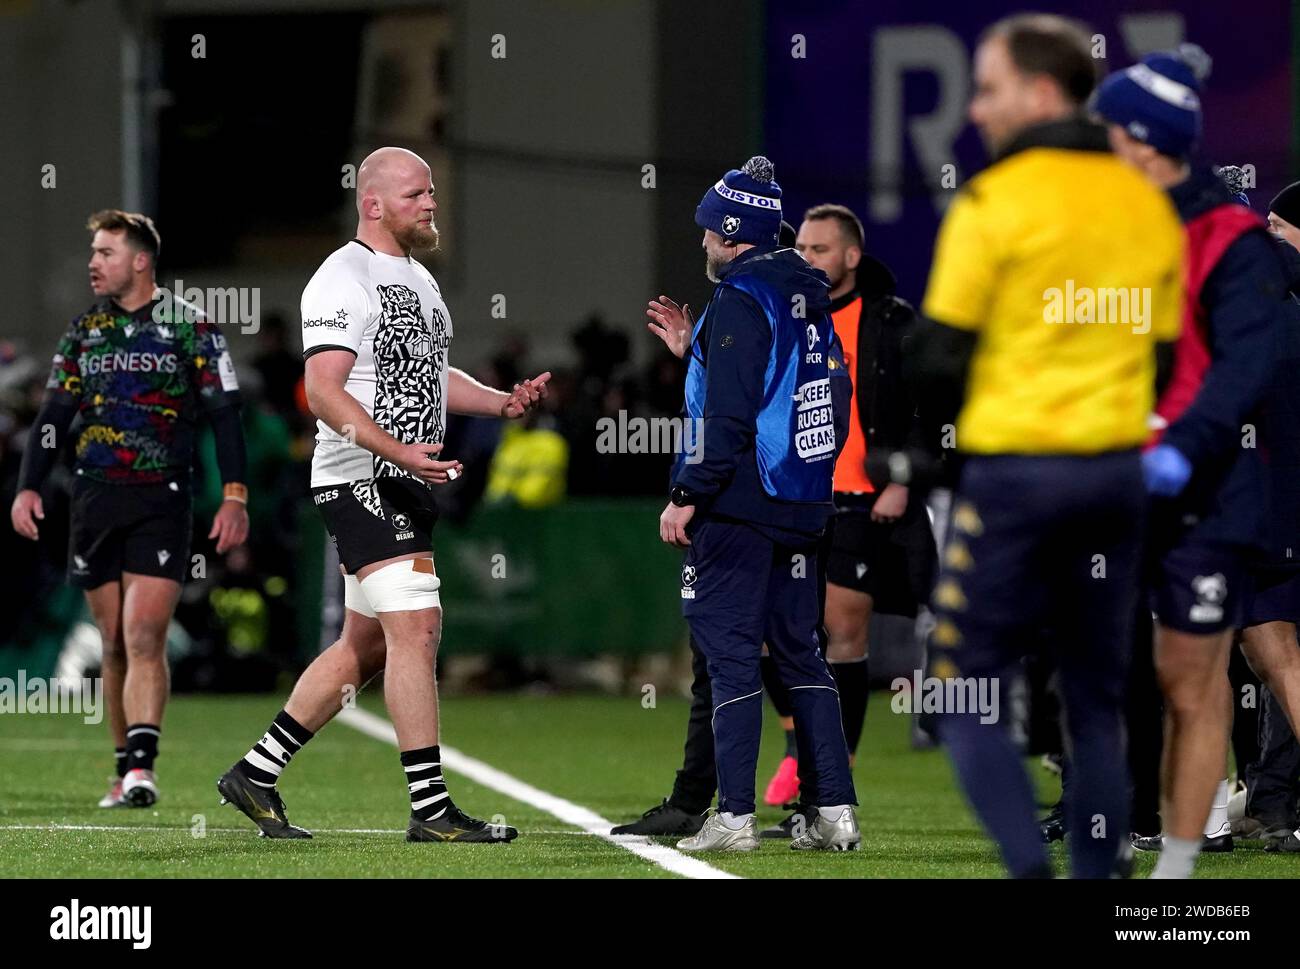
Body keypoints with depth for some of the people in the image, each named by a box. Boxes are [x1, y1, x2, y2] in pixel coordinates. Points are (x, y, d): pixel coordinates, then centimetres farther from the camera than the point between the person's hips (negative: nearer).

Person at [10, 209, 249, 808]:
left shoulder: (189, 326, 0)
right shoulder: (84, 330, 12)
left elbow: (224, 414, 0)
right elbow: (54, 415, 14)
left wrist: (233, 496, -8)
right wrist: (29, 487, 2)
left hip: (161, 502, -4)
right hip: (94, 500, 4)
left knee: (144, 637, -16)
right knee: (114, 644, 6)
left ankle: (142, 765, -23)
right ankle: (125, 770, 13)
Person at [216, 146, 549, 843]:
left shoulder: (417, 279, 19)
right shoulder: (343, 279, -12)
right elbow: (324, 392, -19)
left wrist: (502, 402, 12)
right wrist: (401, 453, -30)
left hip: (407, 484, 10)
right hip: (360, 480, -10)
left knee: (366, 645, 12)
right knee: (415, 627, -15)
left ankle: (256, 774, 21)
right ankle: (430, 807, -14)